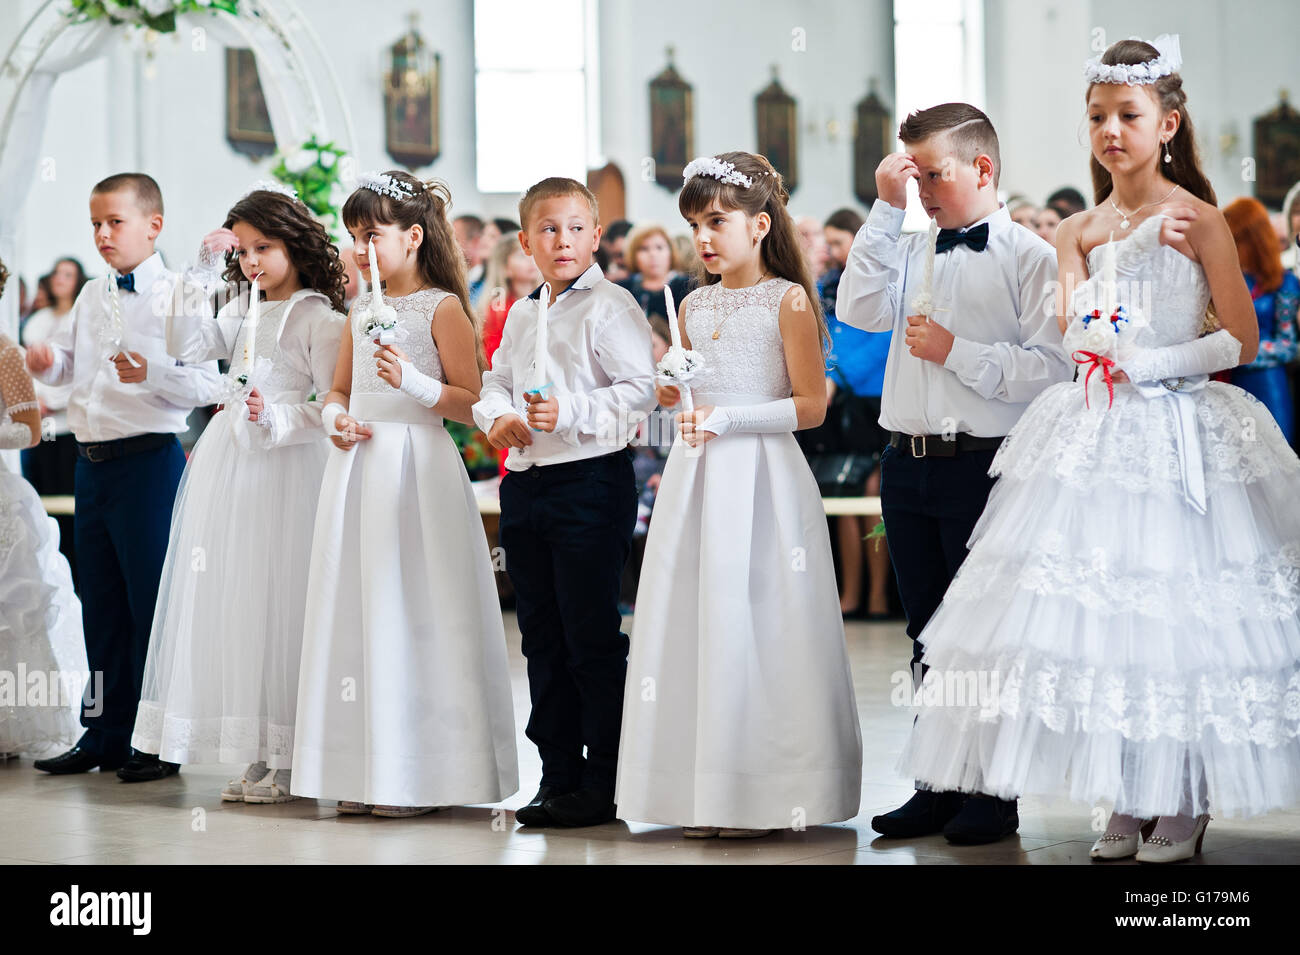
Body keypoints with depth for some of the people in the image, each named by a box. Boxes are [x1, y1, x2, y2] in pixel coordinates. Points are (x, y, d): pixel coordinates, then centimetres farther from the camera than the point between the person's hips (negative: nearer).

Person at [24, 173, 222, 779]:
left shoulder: (176, 294, -8)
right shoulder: (90, 298, 13)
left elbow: (207, 383, -14)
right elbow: (74, 365, 24)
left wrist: (152, 374, -29)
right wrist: (49, 362, 2)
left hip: (149, 459, -7)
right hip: (92, 459, 7)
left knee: (151, 603, -3)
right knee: (101, 604, 12)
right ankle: (104, 735, 21)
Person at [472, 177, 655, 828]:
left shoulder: (610, 307, -8)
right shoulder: (521, 315, 15)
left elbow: (641, 389, -15)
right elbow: (496, 382, 22)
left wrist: (570, 414, -22)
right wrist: (497, 417, 1)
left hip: (590, 482, -7)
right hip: (524, 483, 8)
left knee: (592, 637, -4)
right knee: (542, 637, 11)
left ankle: (604, 781, 4)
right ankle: (558, 772, 19)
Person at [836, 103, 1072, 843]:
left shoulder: (1028, 255, -5)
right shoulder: (910, 251, 13)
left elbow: (1050, 365, -14)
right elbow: (860, 310, -2)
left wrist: (957, 353, -14)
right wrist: (887, 209, 0)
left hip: (983, 465, -6)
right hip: (910, 466, 6)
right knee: (929, 634, 12)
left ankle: (993, 795, 10)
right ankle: (939, 788, 21)